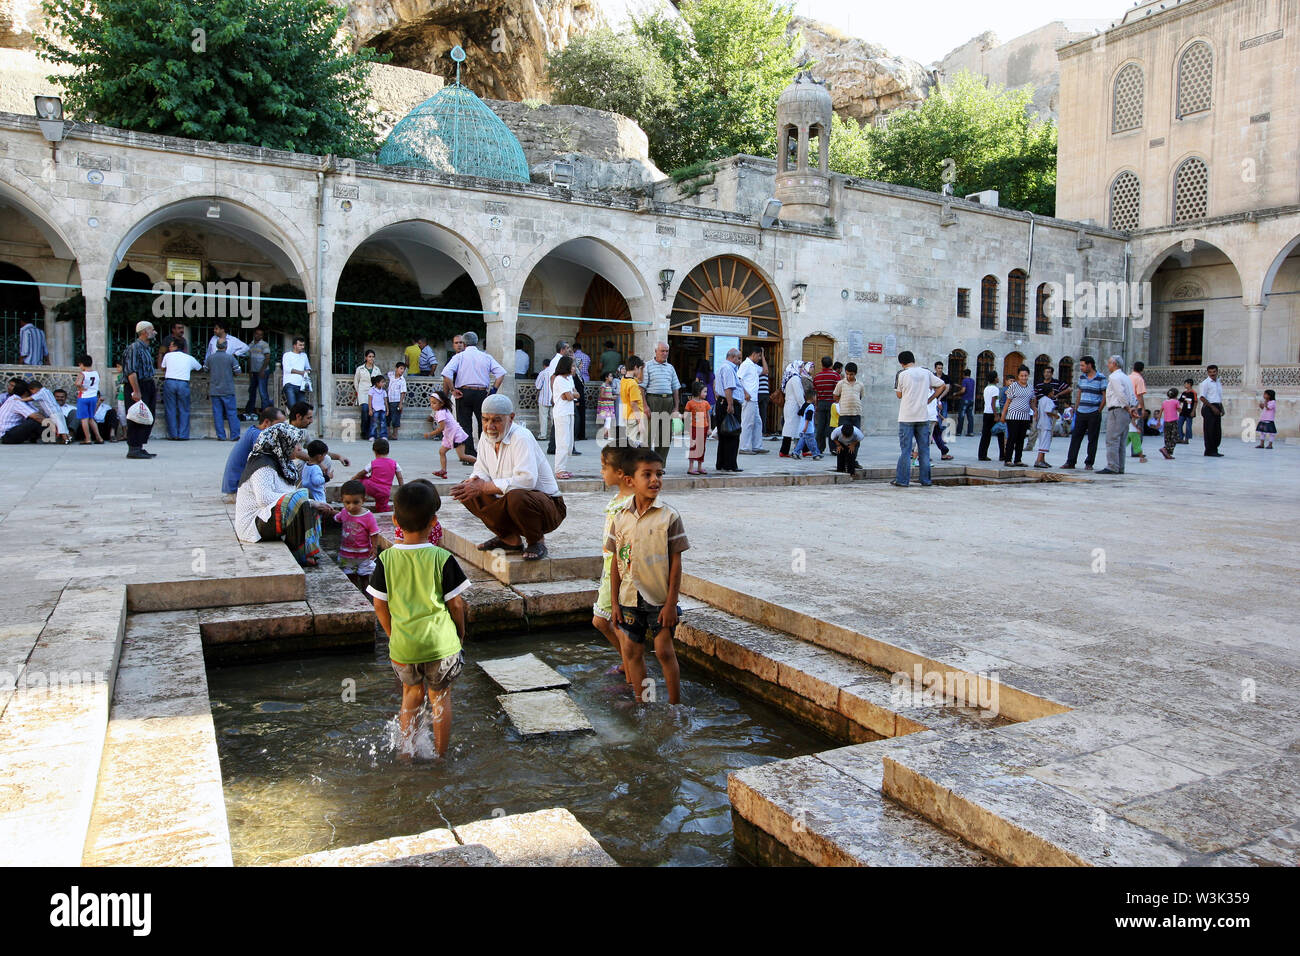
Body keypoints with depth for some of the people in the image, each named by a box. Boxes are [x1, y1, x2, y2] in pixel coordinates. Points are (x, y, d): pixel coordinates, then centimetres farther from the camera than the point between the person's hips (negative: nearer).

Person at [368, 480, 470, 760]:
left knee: (411, 693, 24)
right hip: (441, 642, -2)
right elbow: (455, 603, -6)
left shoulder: (386, 559, -7)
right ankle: (441, 755, 24)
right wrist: (461, 632, 11)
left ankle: (407, 750, 27)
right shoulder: (442, 558, -13)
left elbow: (380, 605, 0)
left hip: (403, 645, 2)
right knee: (440, 696, 16)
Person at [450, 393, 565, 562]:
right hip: (509, 502, 8)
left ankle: (537, 541, -9)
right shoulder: (486, 437, 4)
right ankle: (510, 539, 6)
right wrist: (473, 481, -13)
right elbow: (482, 470, 14)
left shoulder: (521, 437, -21)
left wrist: (483, 487, -29)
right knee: (467, 495, -3)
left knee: (516, 497, -39)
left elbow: (526, 480, -33)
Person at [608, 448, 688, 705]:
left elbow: (676, 562, -8)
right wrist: (614, 602, 3)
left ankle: (676, 701, 17)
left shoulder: (669, 516, -9)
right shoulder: (621, 516, 0)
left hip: (659, 598, -3)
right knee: (633, 651, 11)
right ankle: (642, 699, 27)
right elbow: (616, 562, 4)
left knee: (664, 651, 1)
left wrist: (671, 603, -10)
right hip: (629, 598, 4)